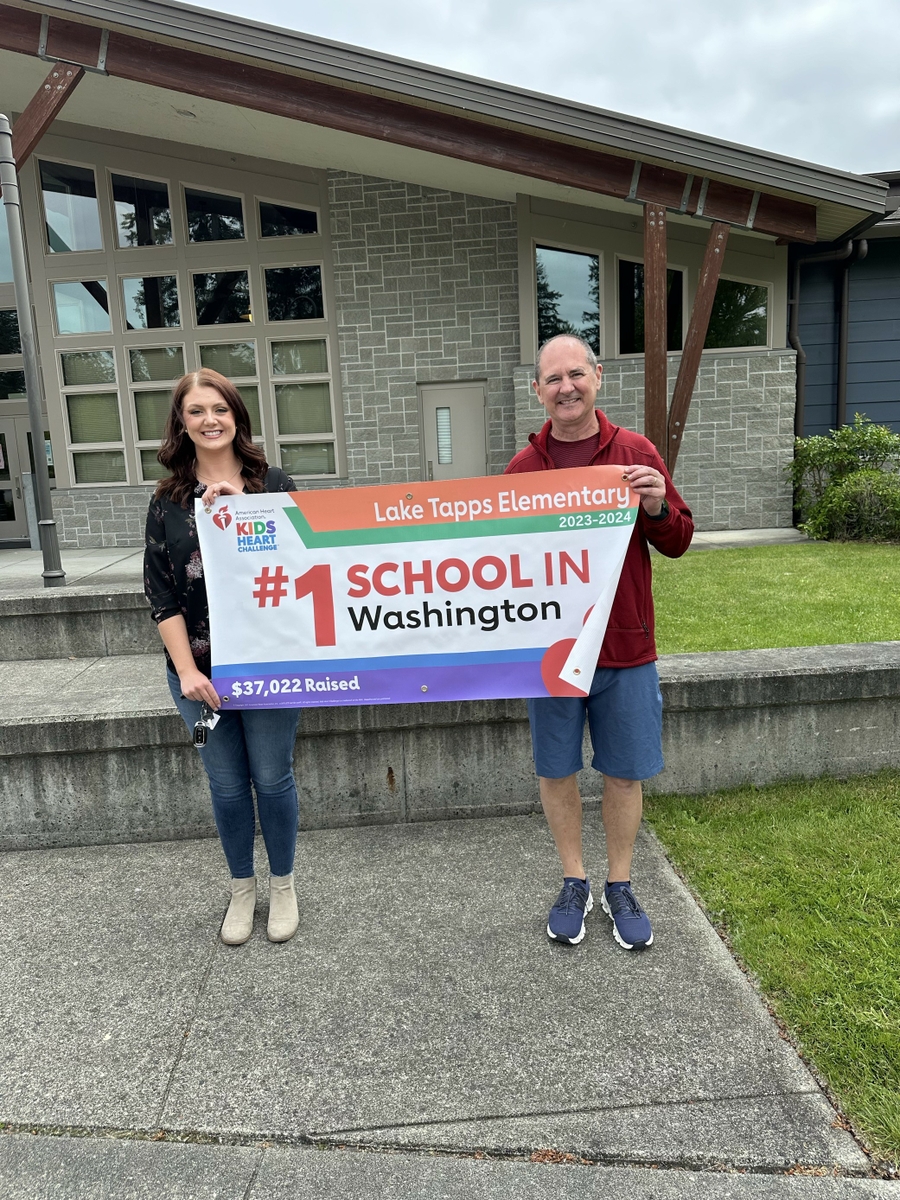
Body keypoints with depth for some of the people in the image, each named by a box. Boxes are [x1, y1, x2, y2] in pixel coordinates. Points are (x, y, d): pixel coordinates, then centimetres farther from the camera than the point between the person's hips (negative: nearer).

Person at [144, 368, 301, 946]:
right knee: (227, 784, 12)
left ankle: (283, 886, 31)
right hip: (199, 669, 2)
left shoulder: (272, 484, -1)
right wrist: (187, 670, -8)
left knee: (272, 777, 8)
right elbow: (161, 594, 0)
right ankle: (242, 888, 34)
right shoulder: (167, 501, 4)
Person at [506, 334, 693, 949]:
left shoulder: (637, 453, 0)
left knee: (625, 772, 10)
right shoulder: (524, 466, 1)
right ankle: (574, 882, 33)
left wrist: (658, 508, -16)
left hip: (626, 645, 0)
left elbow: (678, 542, 4)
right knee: (557, 770, 11)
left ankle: (620, 886, 31)